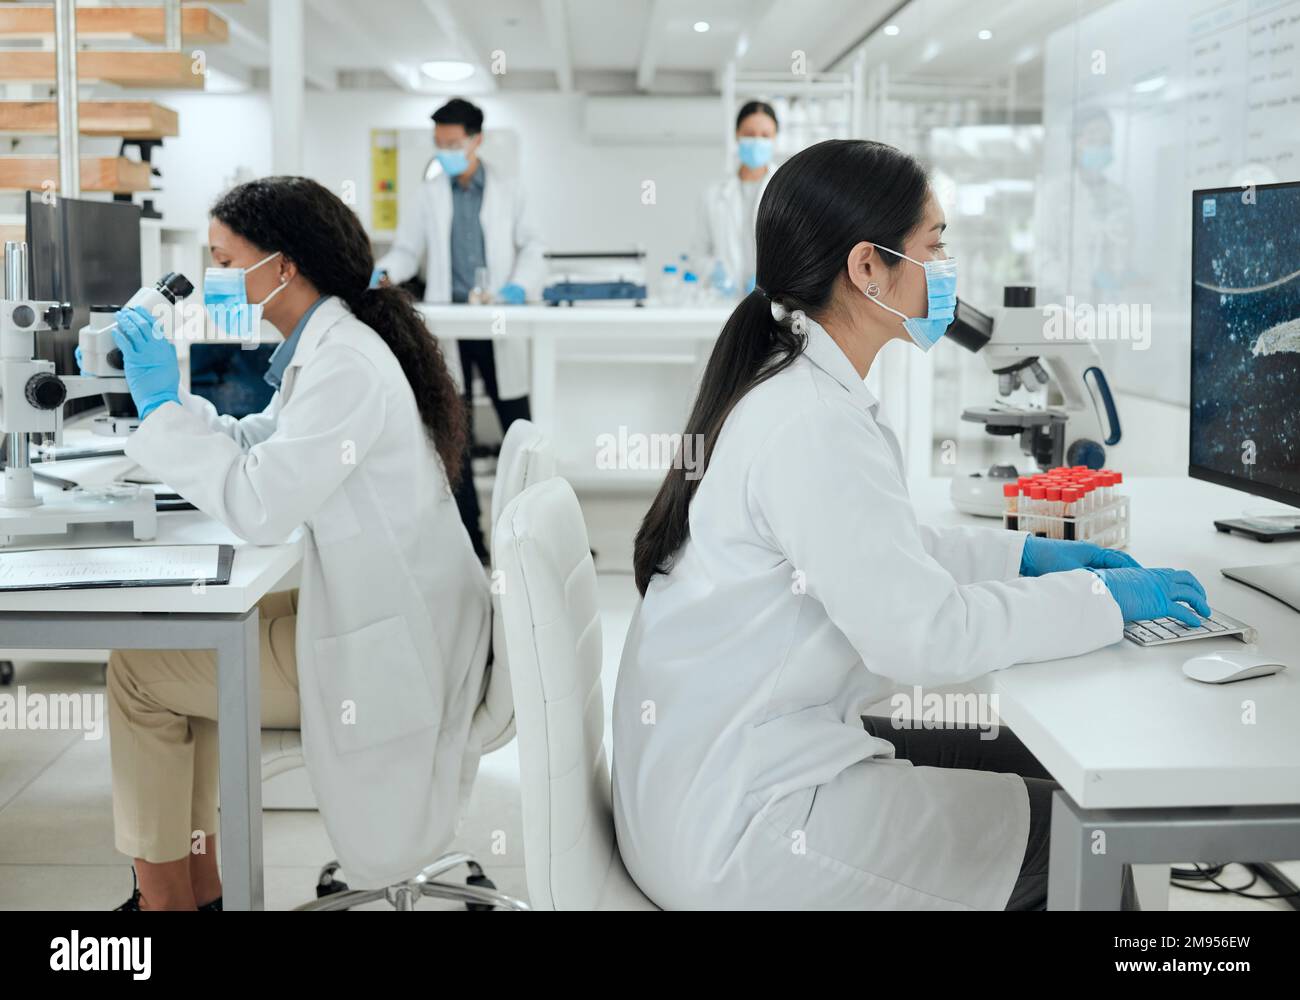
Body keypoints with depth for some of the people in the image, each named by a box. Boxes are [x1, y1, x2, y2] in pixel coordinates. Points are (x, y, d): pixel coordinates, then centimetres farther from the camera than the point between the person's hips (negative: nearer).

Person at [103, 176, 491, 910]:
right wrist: (158, 391, 9)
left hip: (386, 648, -10)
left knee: (136, 670, -1)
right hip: (371, 610, 10)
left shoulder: (345, 366, -22)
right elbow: (256, 447, 20)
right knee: (179, 637, 17)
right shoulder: (325, 348, 9)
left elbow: (259, 508, -28)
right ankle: (197, 886, 21)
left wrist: (161, 405, -18)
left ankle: (165, 896, 15)